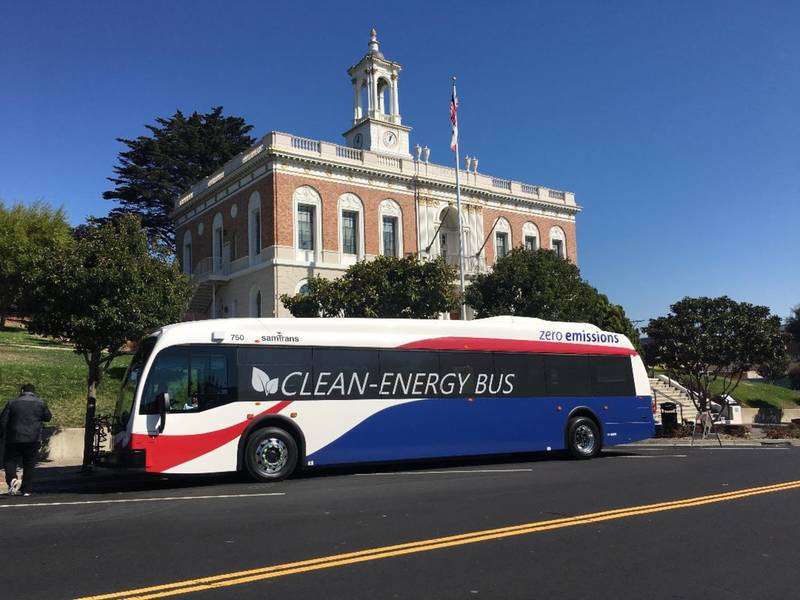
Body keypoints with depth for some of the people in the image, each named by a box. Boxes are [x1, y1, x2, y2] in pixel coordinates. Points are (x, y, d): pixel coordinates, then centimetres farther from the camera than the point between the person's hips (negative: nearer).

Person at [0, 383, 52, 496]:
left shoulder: (12, 403, 2)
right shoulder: (41, 403, 2)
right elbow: (48, 417, 11)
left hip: (14, 438, -1)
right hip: (33, 439, 1)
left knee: (11, 461, 7)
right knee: (29, 464, 8)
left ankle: (12, 479, -21)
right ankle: (26, 490, 8)